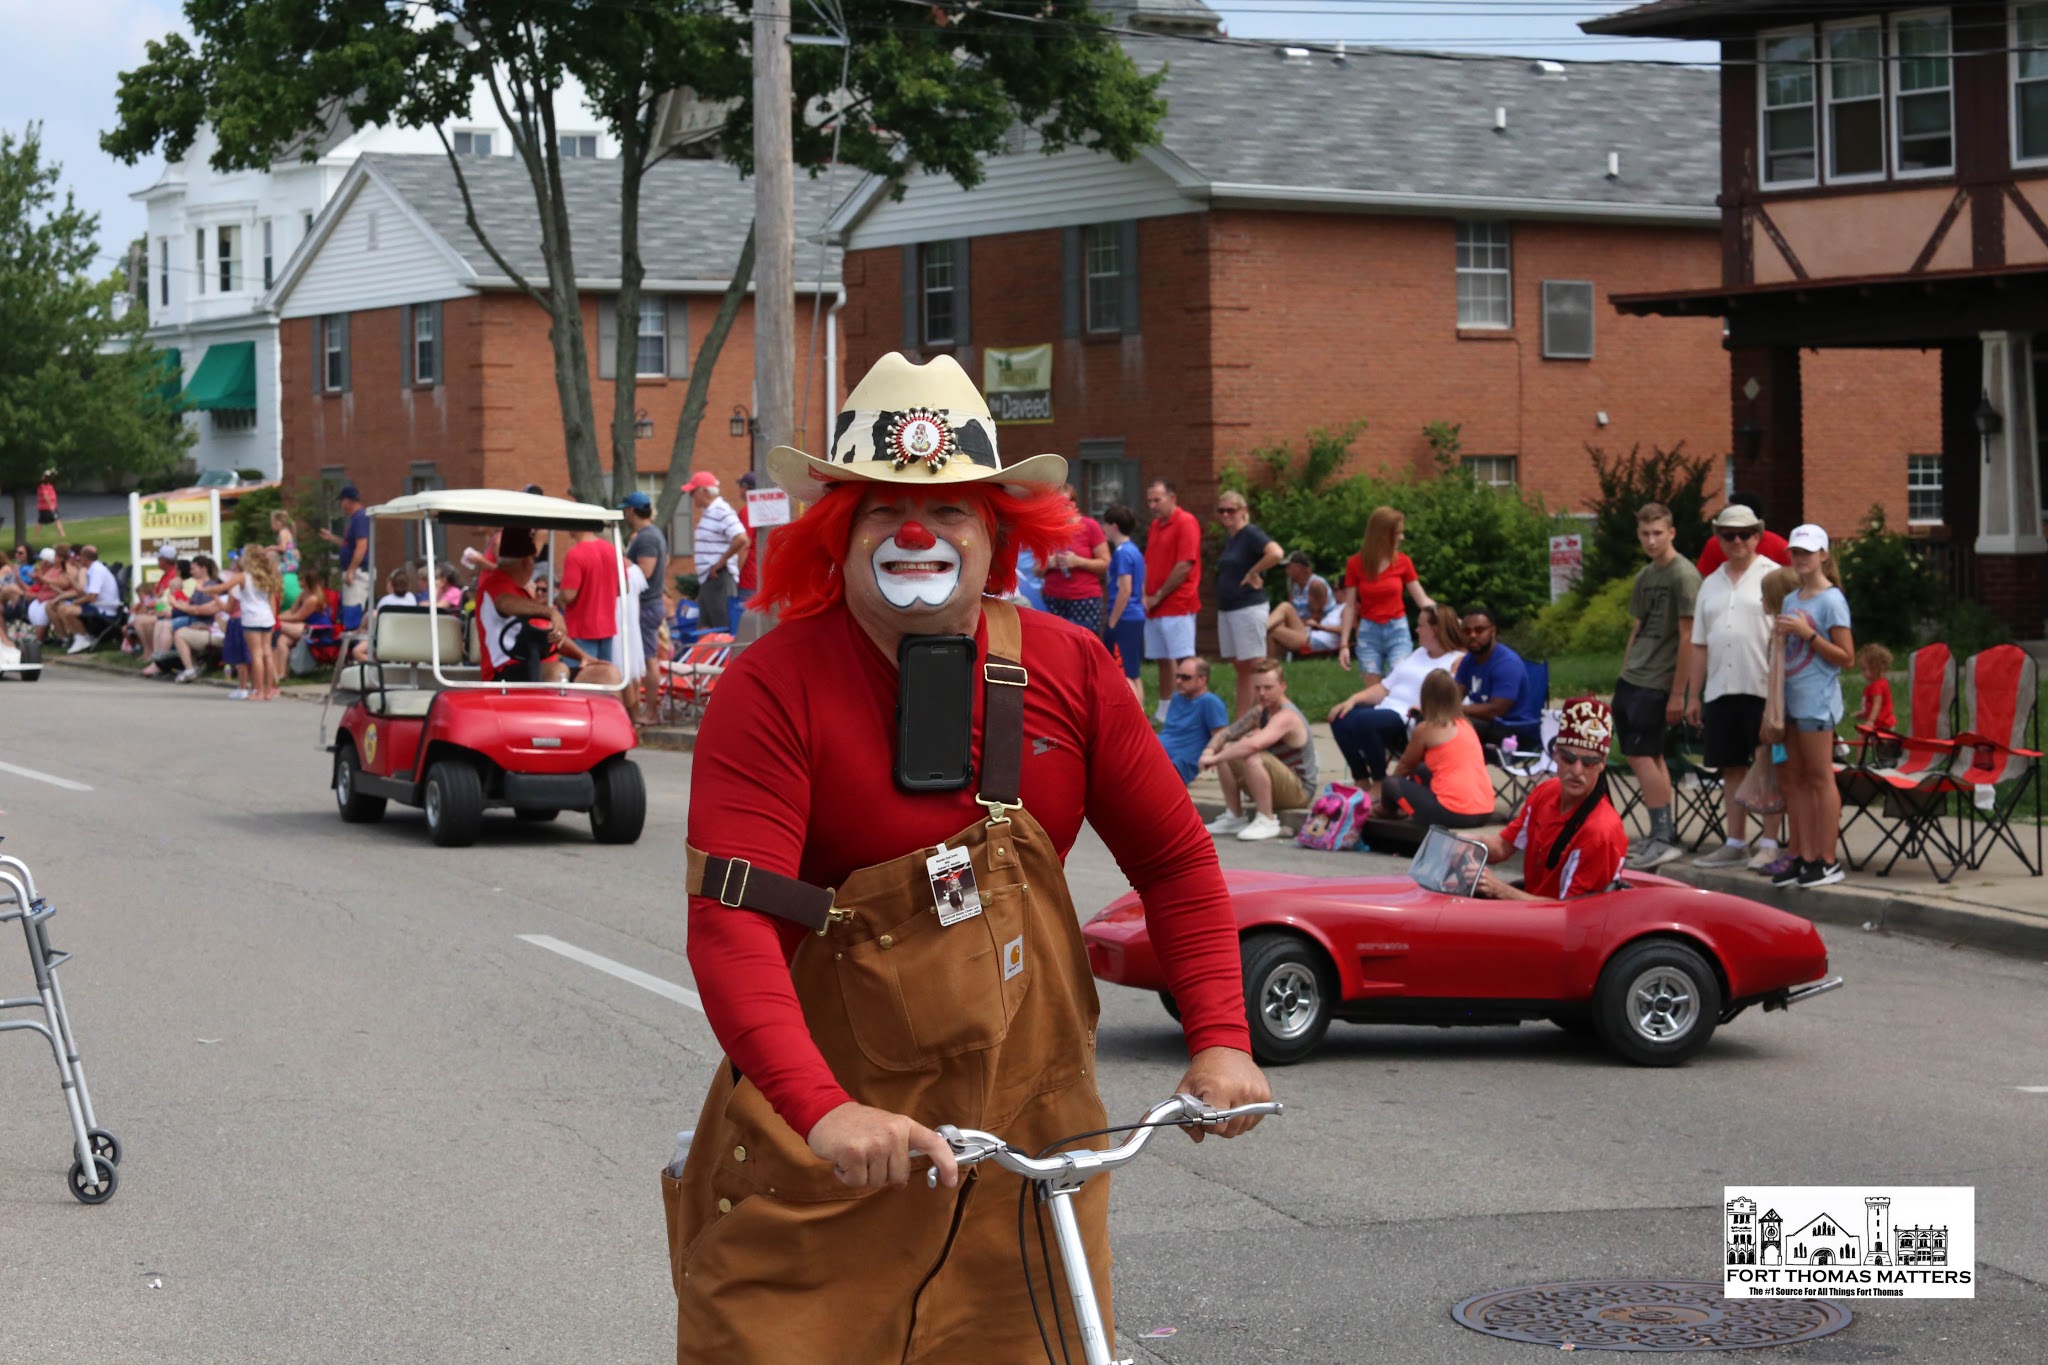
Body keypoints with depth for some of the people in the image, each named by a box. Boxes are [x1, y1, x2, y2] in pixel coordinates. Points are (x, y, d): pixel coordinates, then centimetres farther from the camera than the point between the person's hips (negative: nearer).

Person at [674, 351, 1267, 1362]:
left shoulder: (1067, 670, 0)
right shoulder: (772, 690, -13)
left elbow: (1174, 861, 9)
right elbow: (730, 925, -23)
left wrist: (1221, 1038, -6)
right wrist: (822, 1110, -37)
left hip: (1028, 1130, 4)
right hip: (825, 1142, -3)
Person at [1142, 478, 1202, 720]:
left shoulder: (1186, 523, -9)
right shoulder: (1155, 525, 17)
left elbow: (1185, 566, -16)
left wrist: (1158, 596, -11)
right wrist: (1145, 596, 4)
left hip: (1177, 606, -8)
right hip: (1155, 607, 8)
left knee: (1184, 661, -9)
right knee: (1163, 661, 12)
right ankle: (1164, 713, 17)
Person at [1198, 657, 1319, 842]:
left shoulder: (1286, 717, -24)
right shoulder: (1260, 711, 6)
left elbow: (1253, 745, -41)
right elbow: (1227, 734, 6)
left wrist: (1214, 758, -34)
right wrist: (1210, 750, -16)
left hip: (1300, 790, -9)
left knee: (1252, 758, -33)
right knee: (1226, 749, 2)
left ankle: (1267, 821, -20)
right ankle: (1234, 817, 7)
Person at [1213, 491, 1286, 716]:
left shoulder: (1251, 534, -12)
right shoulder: (1228, 537, 13)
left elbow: (1276, 553, -29)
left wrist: (1253, 573, -18)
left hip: (1249, 608, -9)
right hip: (1226, 610, 9)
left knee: (1254, 666, -7)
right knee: (1240, 669, 11)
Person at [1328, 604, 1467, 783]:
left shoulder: (1457, 662, -1)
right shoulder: (1419, 653, 25)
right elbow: (1385, 687, 21)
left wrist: (1424, 710, -30)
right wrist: (1353, 699, 7)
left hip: (1411, 721, -9)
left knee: (1364, 720, -32)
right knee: (1341, 718, -13)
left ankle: (1380, 783, -16)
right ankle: (1361, 781, -4)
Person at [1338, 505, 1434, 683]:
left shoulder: (1403, 562, -1)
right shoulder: (1355, 564, -3)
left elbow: (1422, 600, 3)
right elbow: (1350, 606, 1)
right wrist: (1344, 645, -3)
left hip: (1398, 630, 0)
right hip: (1368, 633, 0)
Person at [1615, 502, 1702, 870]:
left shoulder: (1684, 575, -11)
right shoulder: (1644, 576, 14)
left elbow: (1688, 637, -14)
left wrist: (1678, 693, -15)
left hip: (1656, 684, -8)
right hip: (1630, 680, 8)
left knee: (1641, 756, -12)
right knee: (1648, 757, 10)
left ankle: (1662, 839, -8)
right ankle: (1666, 836, 15)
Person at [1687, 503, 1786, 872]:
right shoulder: (1711, 583, 17)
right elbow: (1700, 644, 18)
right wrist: (1695, 694, 15)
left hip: (1762, 689, -6)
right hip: (1720, 689, 6)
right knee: (1732, 767, 8)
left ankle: (1769, 844, 1)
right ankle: (1736, 844, 14)